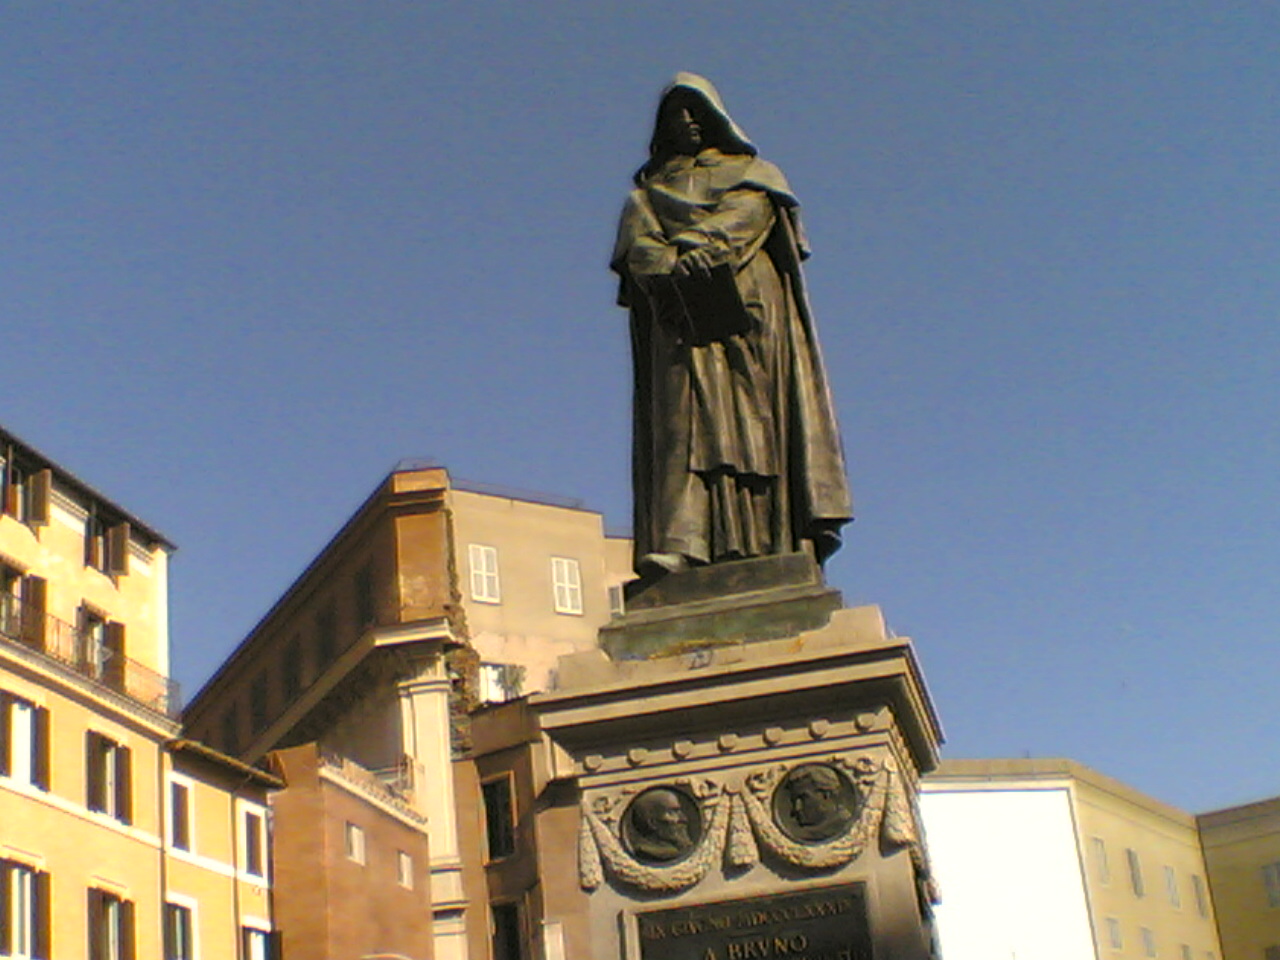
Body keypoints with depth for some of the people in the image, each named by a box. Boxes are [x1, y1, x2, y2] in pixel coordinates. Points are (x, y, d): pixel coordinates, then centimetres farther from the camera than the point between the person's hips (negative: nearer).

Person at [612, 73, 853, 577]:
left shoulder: (753, 173, 24)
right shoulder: (647, 193, 27)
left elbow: (751, 211, 1)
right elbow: (637, 244, 6)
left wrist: (707, 245, -19)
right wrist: (673, 265, -17)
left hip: (748, 309, 0)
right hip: (680, 315, 0)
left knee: (756, 416, -14)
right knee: (685, 418, -17)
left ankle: (778, 538, -23)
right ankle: (678, 545, -30)